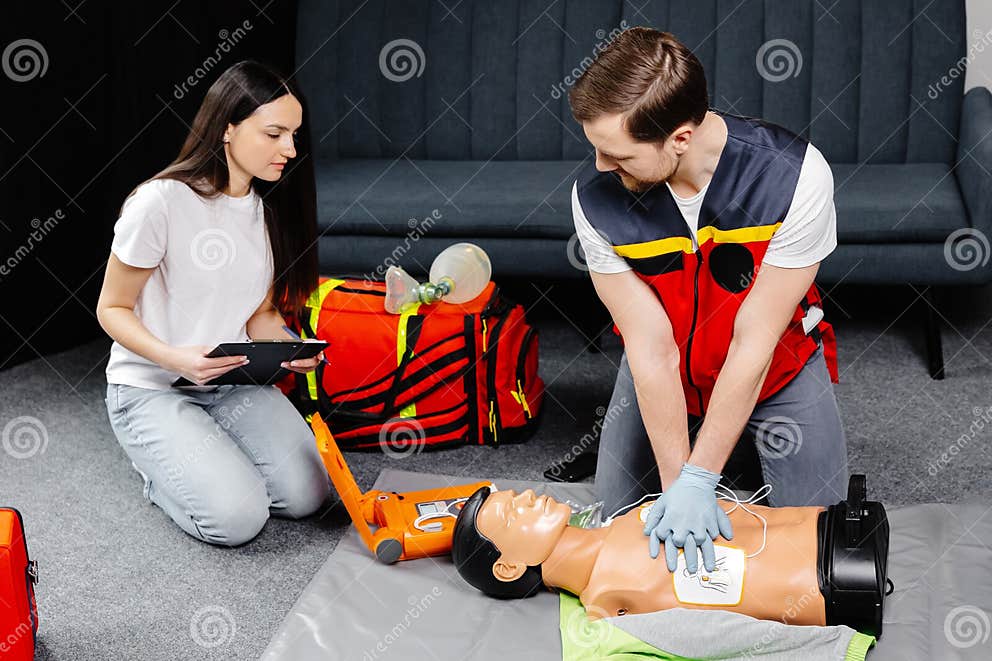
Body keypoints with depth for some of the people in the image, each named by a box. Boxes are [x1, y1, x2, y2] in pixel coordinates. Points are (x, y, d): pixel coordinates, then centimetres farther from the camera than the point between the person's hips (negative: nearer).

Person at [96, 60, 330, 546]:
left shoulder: (271, 208, 2)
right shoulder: (161, 202, -19)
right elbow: (112, 309, -10)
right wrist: (175, 358, -28)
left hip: (233, 384, 6)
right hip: (151, 389, -6)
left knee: (306, 494, -14)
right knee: (237, 518, -23)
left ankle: (202, 454, 13)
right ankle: (159, 464, 8)